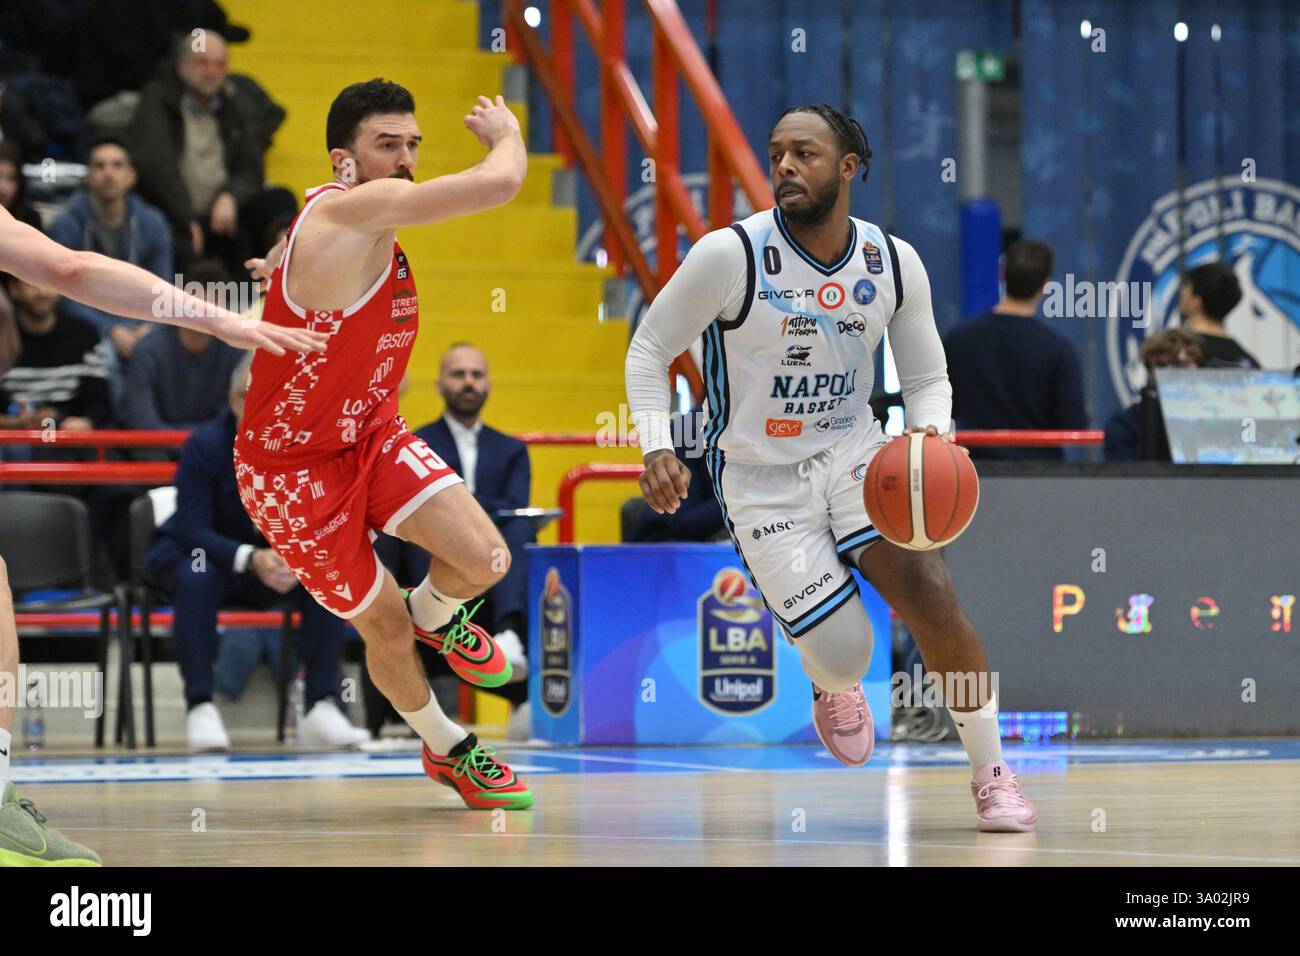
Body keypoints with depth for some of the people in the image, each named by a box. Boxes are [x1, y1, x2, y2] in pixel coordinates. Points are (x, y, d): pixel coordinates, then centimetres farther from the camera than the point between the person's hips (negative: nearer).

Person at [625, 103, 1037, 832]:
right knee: (844, 656, -8)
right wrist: (656, 448, -21)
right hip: (761, 480, -2)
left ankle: (993, 775, -6)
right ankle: (836, 688, 35)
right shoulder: (731, 255, -16)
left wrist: (931, 434, -17)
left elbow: (927, 377, 6)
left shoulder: (893, 263, -5)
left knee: (929, 592, -21)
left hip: (853, 452, 2)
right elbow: (651, 348, -6)